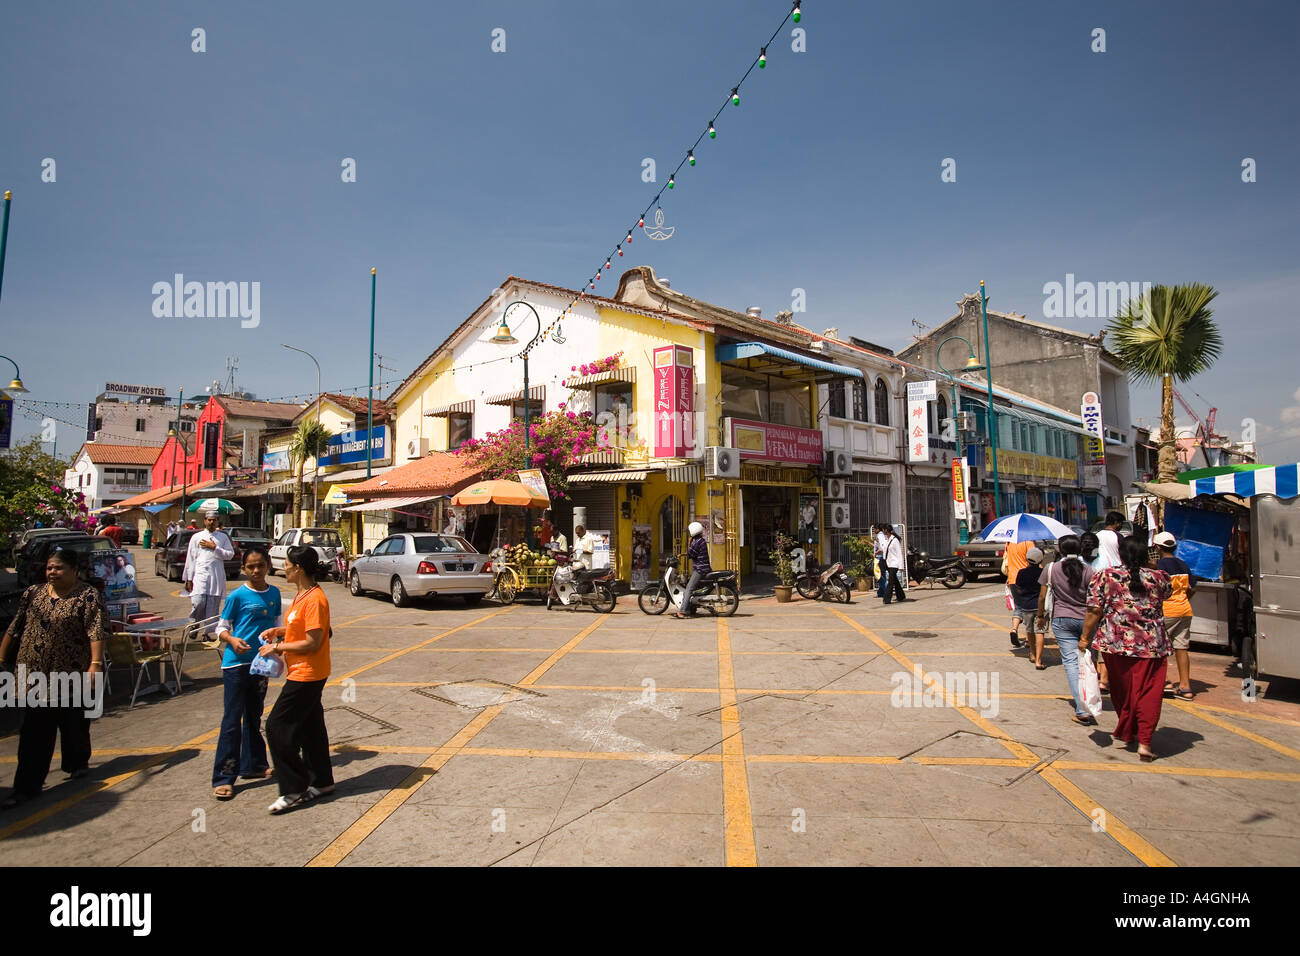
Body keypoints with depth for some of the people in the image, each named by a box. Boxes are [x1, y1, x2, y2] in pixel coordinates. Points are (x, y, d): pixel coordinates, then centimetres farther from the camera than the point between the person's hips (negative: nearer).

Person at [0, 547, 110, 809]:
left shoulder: (89, 596, -9)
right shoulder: (33, 593, 8)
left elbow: (98, 632, -17)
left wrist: (95, 663, -25)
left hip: (72, 675, -4)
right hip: (36, 674, 4)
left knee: (74, 725, 12)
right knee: (34, 731, 3)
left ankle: (77, 763, 36)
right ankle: (27, 786, 7)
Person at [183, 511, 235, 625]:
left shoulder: (223, 537, 13)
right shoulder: (196, 537, 10)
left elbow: (230, 554, 3)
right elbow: (190, 559, 7)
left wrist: (214, 548, -7)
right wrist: (189, 579, 3)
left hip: (217, 577, 1)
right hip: (200, 575, -1)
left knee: (213, 609, 0)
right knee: (198, 603, -15)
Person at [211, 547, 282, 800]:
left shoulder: (274, 593, 5)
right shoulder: (237, 596, -8)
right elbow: (221, 628, -4)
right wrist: (232, 640, -23)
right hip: (236, 663, -5)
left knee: (254, 716, 16)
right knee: (232, 719, -3)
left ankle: (253, 765, 29)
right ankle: (223, 777, 4)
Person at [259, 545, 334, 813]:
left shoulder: (314, 600, -22)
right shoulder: (302, 595, 10)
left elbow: (312, 643, -23)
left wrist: (277, 647, -16)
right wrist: (279, 631, 6)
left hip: (306, 675, -10)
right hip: (303, 673, 10)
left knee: (277, 727, -5)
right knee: (310, 727, 16)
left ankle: (294, 790, 5)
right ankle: (322, 782, 28)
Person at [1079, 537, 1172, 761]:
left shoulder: (1104, 577, -5)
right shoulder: (1159, 578, 0)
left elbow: (1094, 610, -6)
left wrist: (1085, 637, 3)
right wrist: (1150, 568, 22)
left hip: (1116, 642, 0)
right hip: (1152, 645, 0)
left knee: (1122, 690, 17)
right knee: (1149, 692, 5)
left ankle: (1126, 732, 33)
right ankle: (1144, 742, 1)